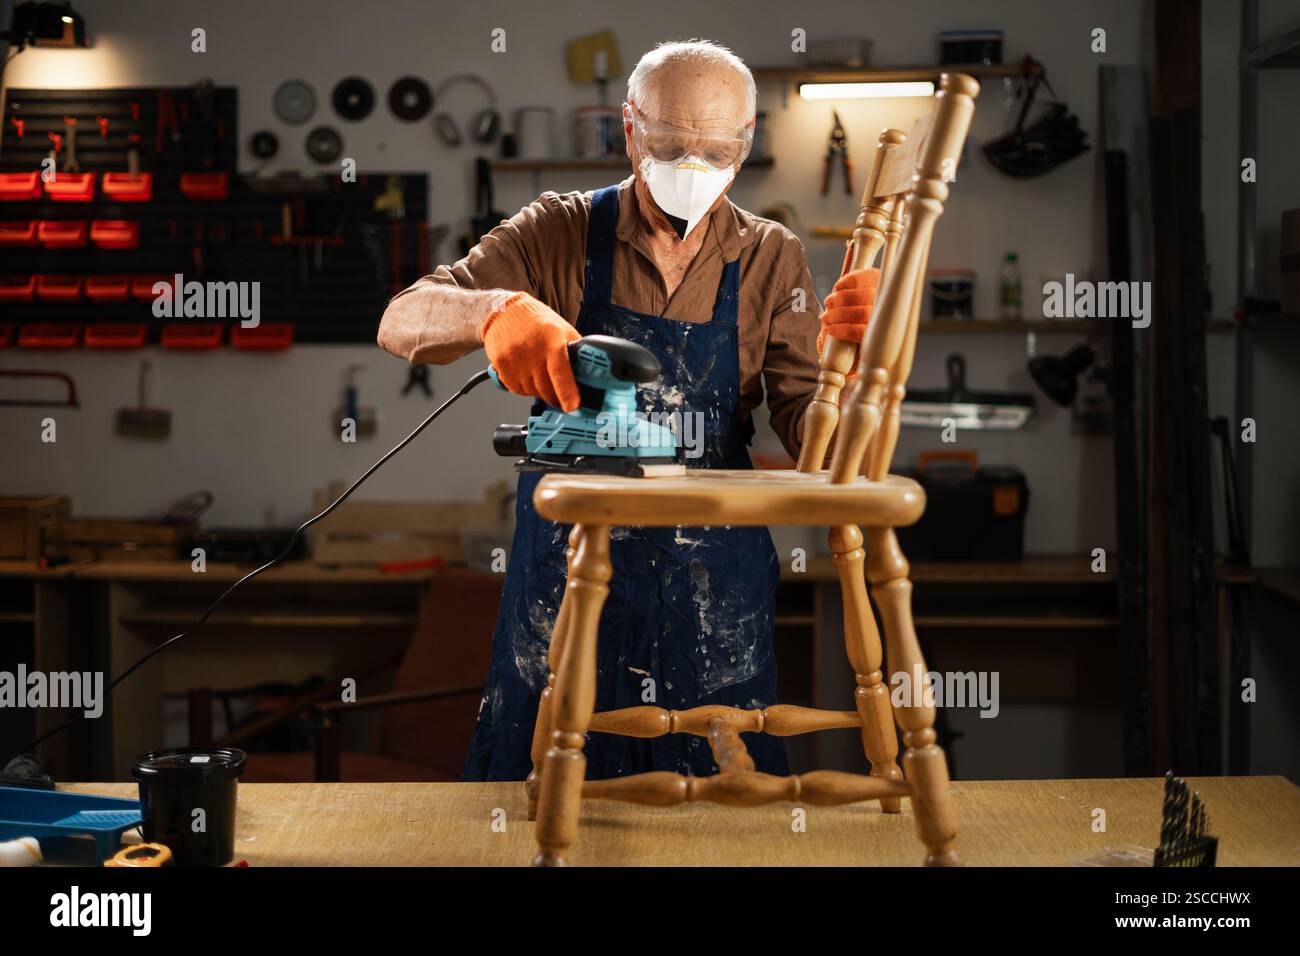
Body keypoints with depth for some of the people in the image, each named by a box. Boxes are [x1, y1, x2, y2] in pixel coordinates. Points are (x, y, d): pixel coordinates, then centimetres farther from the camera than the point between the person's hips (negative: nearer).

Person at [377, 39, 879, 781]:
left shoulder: (771, 260, 1)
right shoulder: (560, 234, -2)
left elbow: (814, 445, -5)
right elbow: (402, 324, -11)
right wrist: (494, 310, -32)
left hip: (709, 597, 1)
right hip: (566, 573, -1)